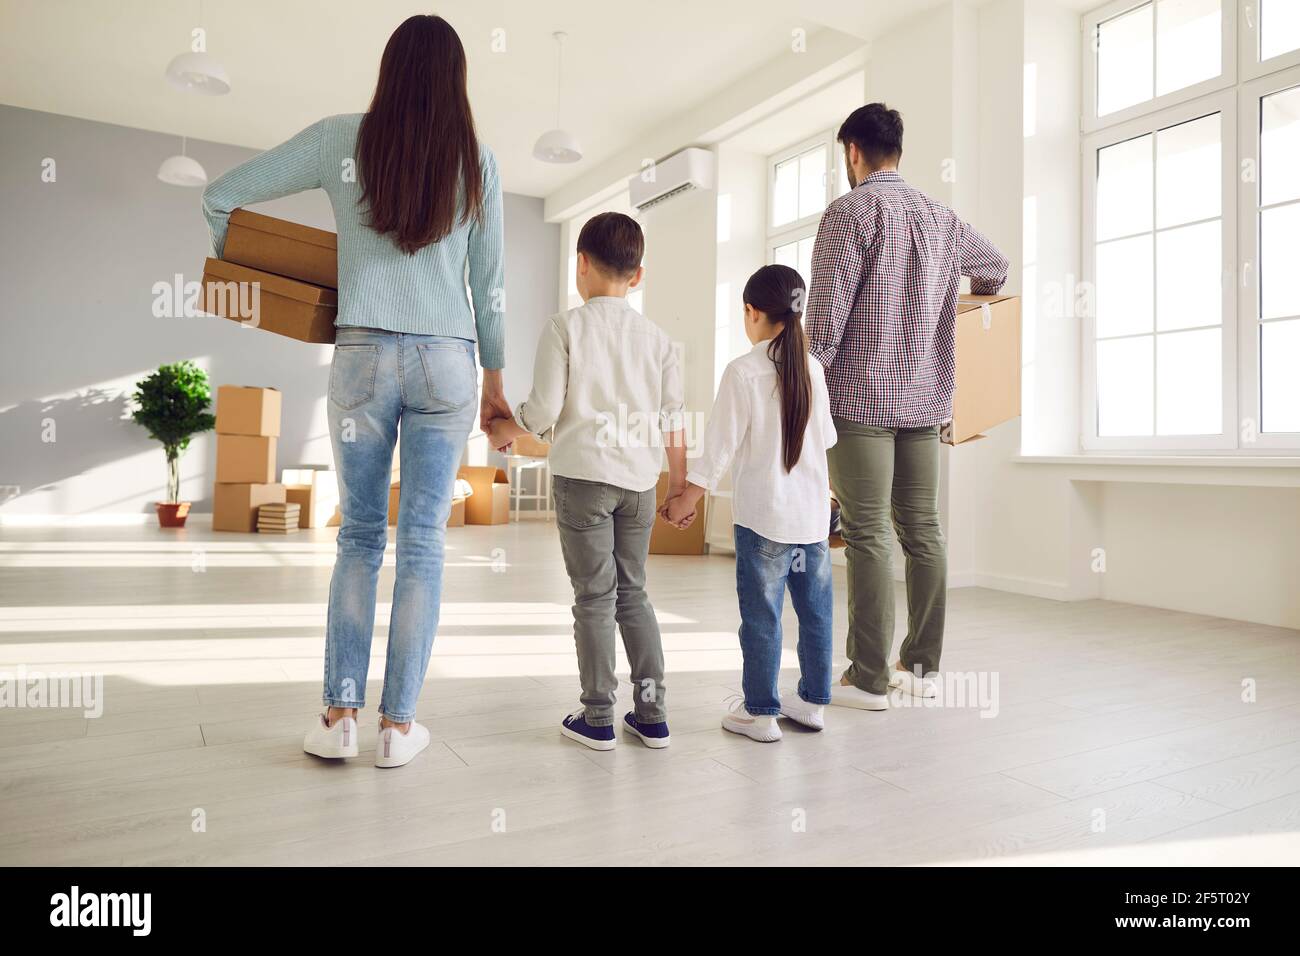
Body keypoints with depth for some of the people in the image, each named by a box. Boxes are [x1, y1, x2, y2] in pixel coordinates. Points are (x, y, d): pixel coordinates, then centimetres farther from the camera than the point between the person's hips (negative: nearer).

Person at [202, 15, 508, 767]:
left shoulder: (342, 139, 5)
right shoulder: (477, 162, 5)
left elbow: (221, 196, 10)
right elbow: (489, 288, 6)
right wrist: (495, 380, 16)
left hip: (364, 359, 0)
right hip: (447, 365, 0)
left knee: (359, 537, 10)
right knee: (423, 544, 4)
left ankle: (339, 716, 10)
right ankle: (399, 725, 10)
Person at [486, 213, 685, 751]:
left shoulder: (565, 327, -3)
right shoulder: (656, 337, 8)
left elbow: (544, 408, -8)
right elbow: (673, 419, 7)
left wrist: (505, 431, 12)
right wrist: (679, 485, 16)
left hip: (582, 476, -4)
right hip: (639, 480, 4)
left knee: (595, 596, 3)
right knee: (633, 591, 14)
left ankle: (597, 718, 10)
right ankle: (651, 713, 17)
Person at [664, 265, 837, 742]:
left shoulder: (743, 371, -12)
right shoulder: (812, 368, 3)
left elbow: (718, 449, -12)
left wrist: (686, 501, -1)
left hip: (763, 516, -5)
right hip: (814, 513, 5)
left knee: (762, 616, 4)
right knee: (816, 612, 14)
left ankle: (760, 712, 14)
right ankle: (812, 702, 26)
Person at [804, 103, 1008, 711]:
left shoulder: (850, 210, -4)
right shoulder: (940, 216, 16)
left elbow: (826, 309, -12)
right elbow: (996, 267, 33)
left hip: (862, 398, -6)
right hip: (926, 399, 7)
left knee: (867, 536, -5)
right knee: (922, 530, 8)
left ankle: (868, 679, 0)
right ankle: (922, 666, 16)